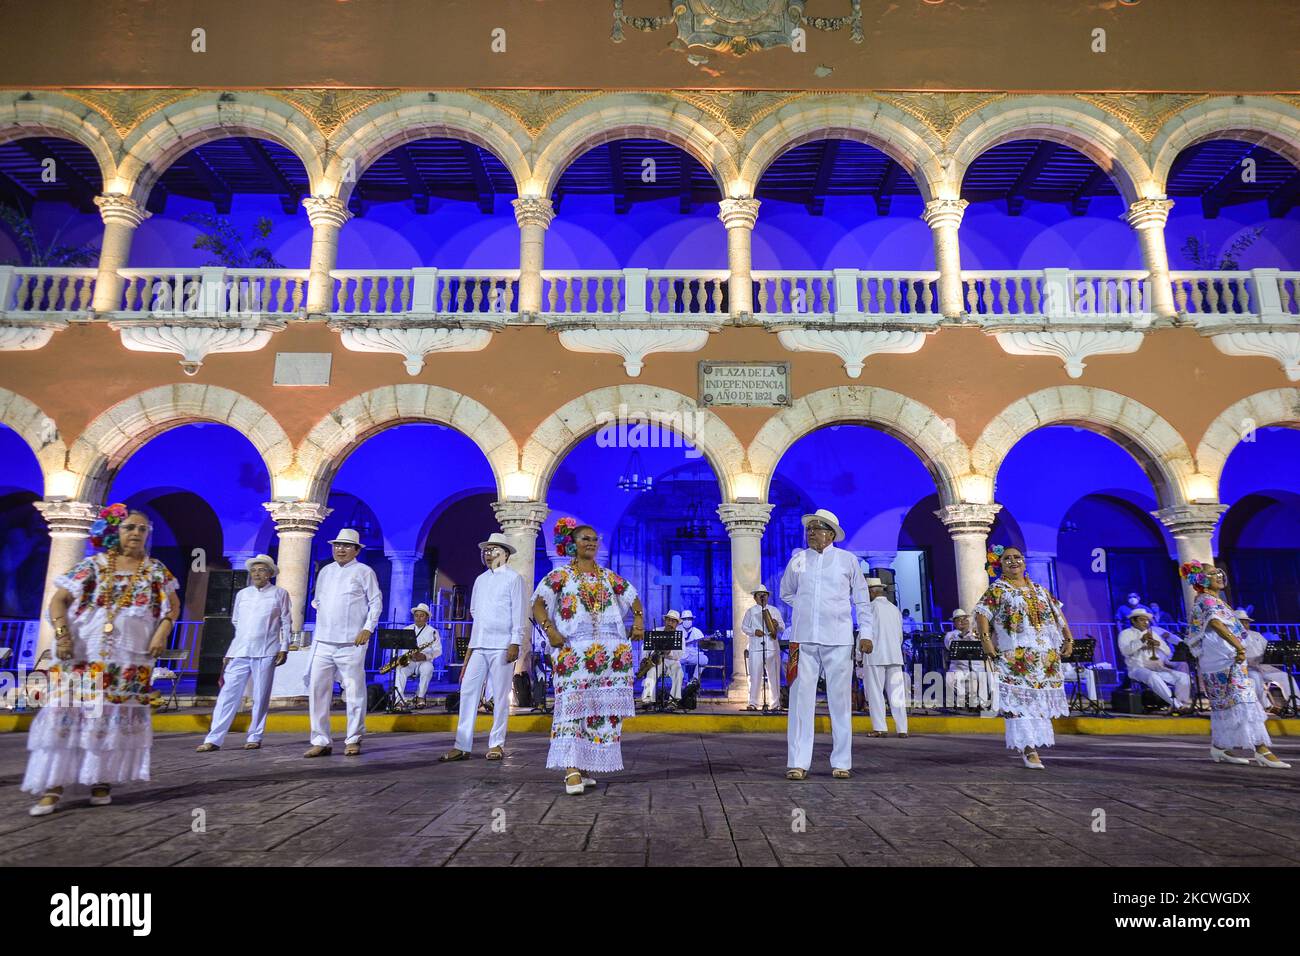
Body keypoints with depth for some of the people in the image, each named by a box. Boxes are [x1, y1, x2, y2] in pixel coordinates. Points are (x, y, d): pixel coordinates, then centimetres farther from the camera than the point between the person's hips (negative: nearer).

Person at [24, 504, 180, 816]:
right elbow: (58, 600, 2)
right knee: (67, 711, -6)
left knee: (117, 716, 2)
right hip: (83, 655, -1)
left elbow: (173, 604, 12)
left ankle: (101, 781, 12)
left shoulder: (156, 570, 8)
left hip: (130, 659, 1)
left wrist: (163, 631, -5)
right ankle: (53, 787, 0)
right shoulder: (91, 565, 3)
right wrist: (61, 633, -13)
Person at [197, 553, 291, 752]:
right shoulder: (242, 594, 15)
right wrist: (230, 652, 17)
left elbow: (286, 622, 5)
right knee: (228, 695, -2)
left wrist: (284, 648, -2)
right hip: (239, 652, 3)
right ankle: (213, 739, 1)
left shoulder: (279, 593, 5)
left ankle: (255, 738, 10)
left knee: (260, 697, 1)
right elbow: (235, 622, 20)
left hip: (265, 652, -3)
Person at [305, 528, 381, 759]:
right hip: (323, 643, 5)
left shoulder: (364, 572, 1)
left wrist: (368, 628, -10)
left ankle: (353, 740, 10)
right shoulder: (325, 571, 16)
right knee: (317, 690, 2)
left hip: (351, 644, -5)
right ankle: (321, 741, 11)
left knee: (354, 692, 0)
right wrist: (322, 623, 11)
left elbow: (376, 603, 0)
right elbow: (317, 601, 24)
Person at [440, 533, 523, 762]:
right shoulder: (480, 580, 18)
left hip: (502, 646, -6)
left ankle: (497, 744, 8)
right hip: (479, 646, 6)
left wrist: (515, 643, -13)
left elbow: (518, 613, -6)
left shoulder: (513, 578, 0)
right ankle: (462, 746, 4)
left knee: (500, 696, 0)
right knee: (468, 692, 1)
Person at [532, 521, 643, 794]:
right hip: (573, 651, -4)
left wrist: (638, 620, 3)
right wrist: (550, 630, -15)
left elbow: (633, 598, 22)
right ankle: (572, 770, -13)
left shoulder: (610, 576, 17)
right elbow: (538, 605, 0)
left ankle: (584, 766, 10)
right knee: (573, 706, -12)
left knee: (603, 709, 2)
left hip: (612, 653, 4)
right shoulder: (560, 576, 7)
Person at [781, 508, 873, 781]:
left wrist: (866, 633, 3)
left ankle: (842, 763, 11)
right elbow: (785, 592, 25)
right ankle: (797, 763, 1)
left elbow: (861, 599, 10)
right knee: (801, 698, -3)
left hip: (839, 639, -1)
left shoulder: (847, 560, 7)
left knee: (840, 700, 2)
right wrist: (806, 609, 13)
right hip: (803, 639, 1)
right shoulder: (797, 560, 10)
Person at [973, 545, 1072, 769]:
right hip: (1014, 658, -5)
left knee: (1039, 700, 6)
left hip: (1046, 657, 5)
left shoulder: (1040, 590, 17)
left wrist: (1068, 639, 11)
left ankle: (1030, 745, 20)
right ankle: (1029, 748, -8)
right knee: (1019, 701, -10)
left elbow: (1058, 615, 20)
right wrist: (985, 639, -21)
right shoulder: (996, 590, 1)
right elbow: (981, 614, -9)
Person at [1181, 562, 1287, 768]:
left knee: (1224, 703, 12)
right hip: (1224, 658, -11)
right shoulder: (1207, 600, -10)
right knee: (1244, 699, -13)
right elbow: (1216, 623, -26)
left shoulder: (1214, 600, 22)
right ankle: (1262, 750, -15)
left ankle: (1219, 748, 16)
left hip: (1225, 659, 11)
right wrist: (1239, 646, -35)